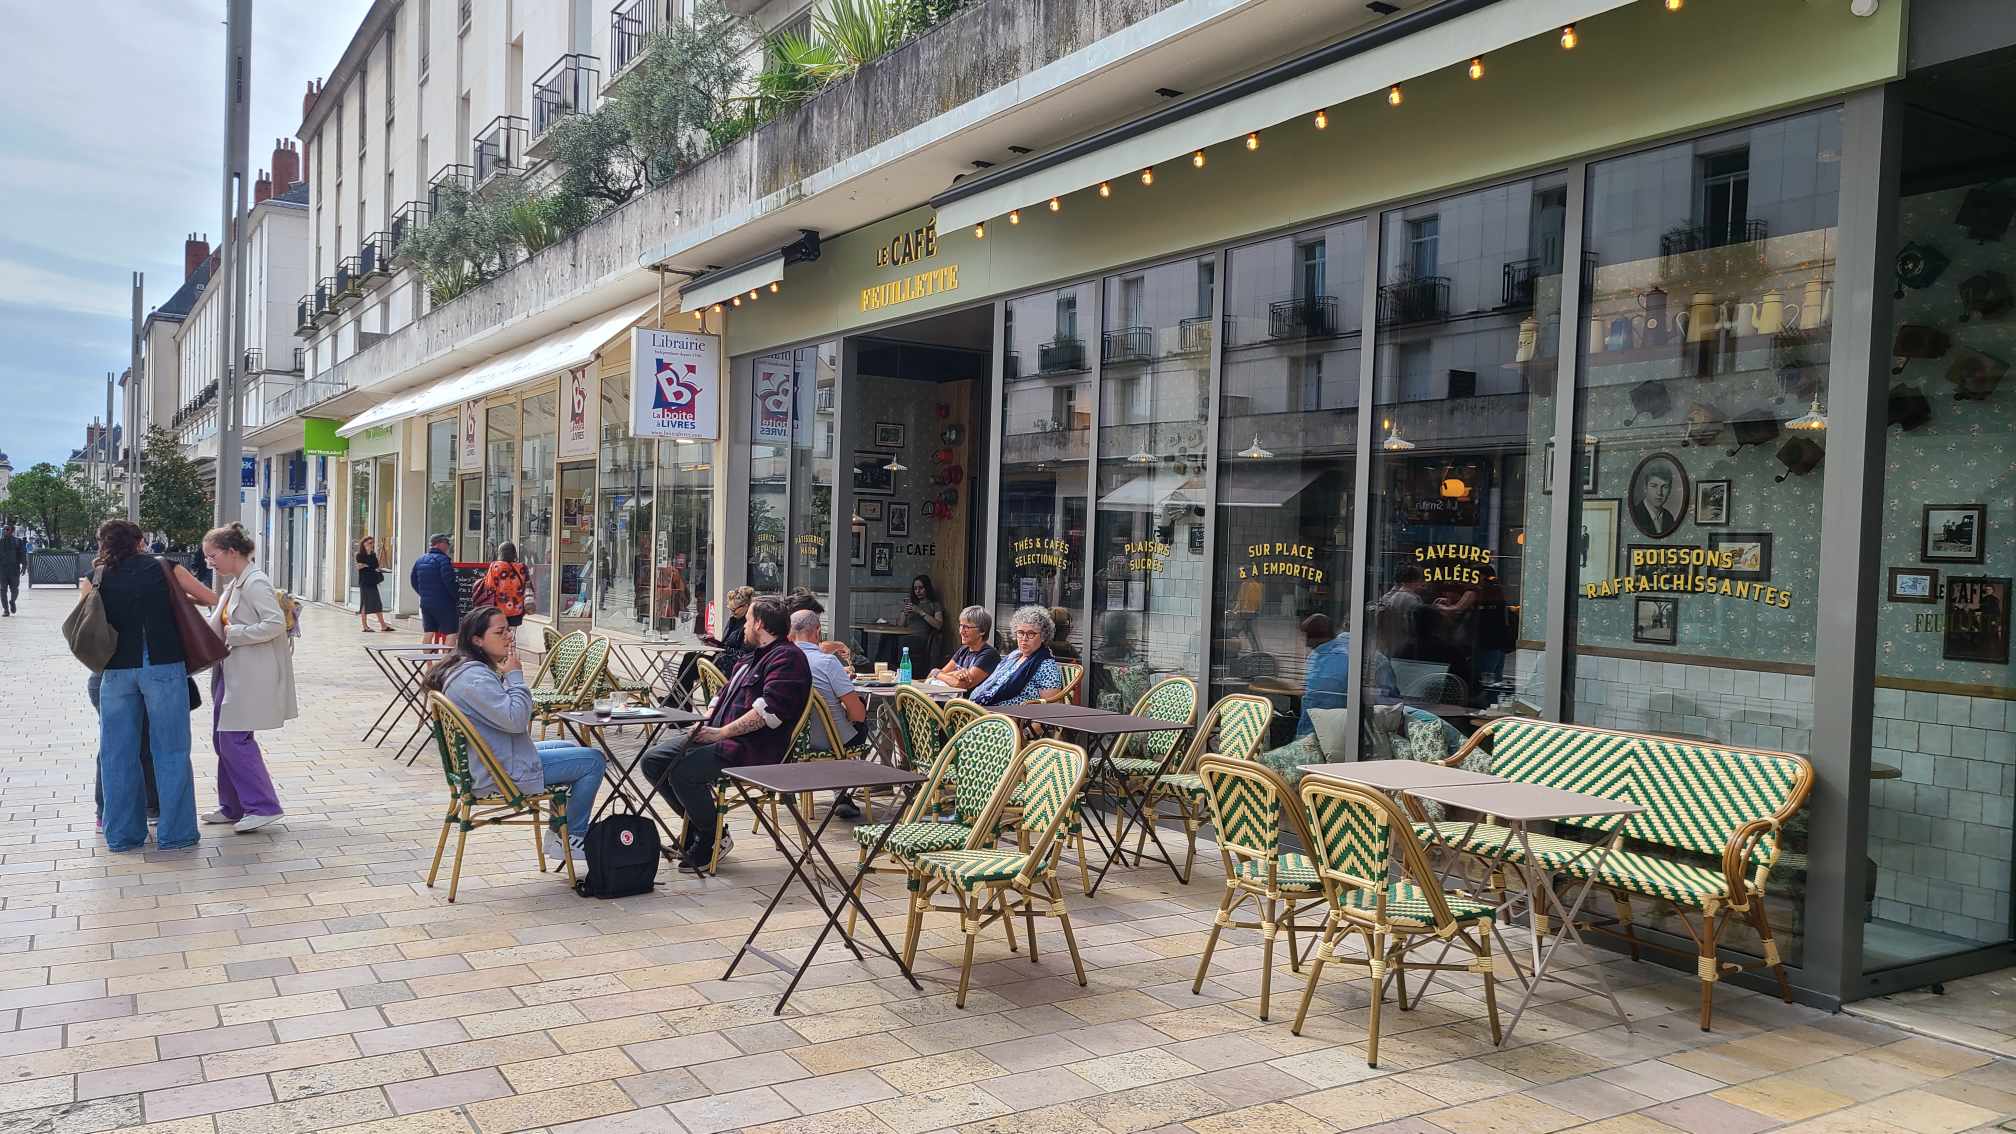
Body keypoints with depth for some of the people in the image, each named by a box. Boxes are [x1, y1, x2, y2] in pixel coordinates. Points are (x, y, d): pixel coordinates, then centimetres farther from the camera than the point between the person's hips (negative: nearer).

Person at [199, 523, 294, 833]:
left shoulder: (255, 583, -15)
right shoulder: (233, 585, 15)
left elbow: (276, 623, -24)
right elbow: (217, 624, 21)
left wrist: (235, 634, -18)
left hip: (251, 676, -10)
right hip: (230, 671, 10)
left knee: (235, 738, -9)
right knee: (223, 738, 13)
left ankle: (263, 806, -1)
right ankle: (232, 807, 23)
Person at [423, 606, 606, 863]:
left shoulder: (466, 670, 10)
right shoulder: (474, 678, -24)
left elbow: (510, 712, 18)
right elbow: (516, 720, -27)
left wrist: (508, 676, 3)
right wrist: (515, 675, -16)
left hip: (486, 761, 11)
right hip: (501, 773, -11)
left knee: (572, 748, 27)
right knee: (593, 761, -8)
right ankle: (571, 838, 4)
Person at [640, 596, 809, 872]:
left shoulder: (787, 658, -10)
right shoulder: (751, 658, 25)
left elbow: (769, 710, -22)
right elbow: (724, 695, 29)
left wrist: (721, 733, -19)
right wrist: (705, 724, 8)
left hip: (752, 748, -11)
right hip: (720, 737, 11)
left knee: (682, 771, -28)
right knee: (653, 760, 4)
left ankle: (712, 839, -9)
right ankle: (696, 822, 11)